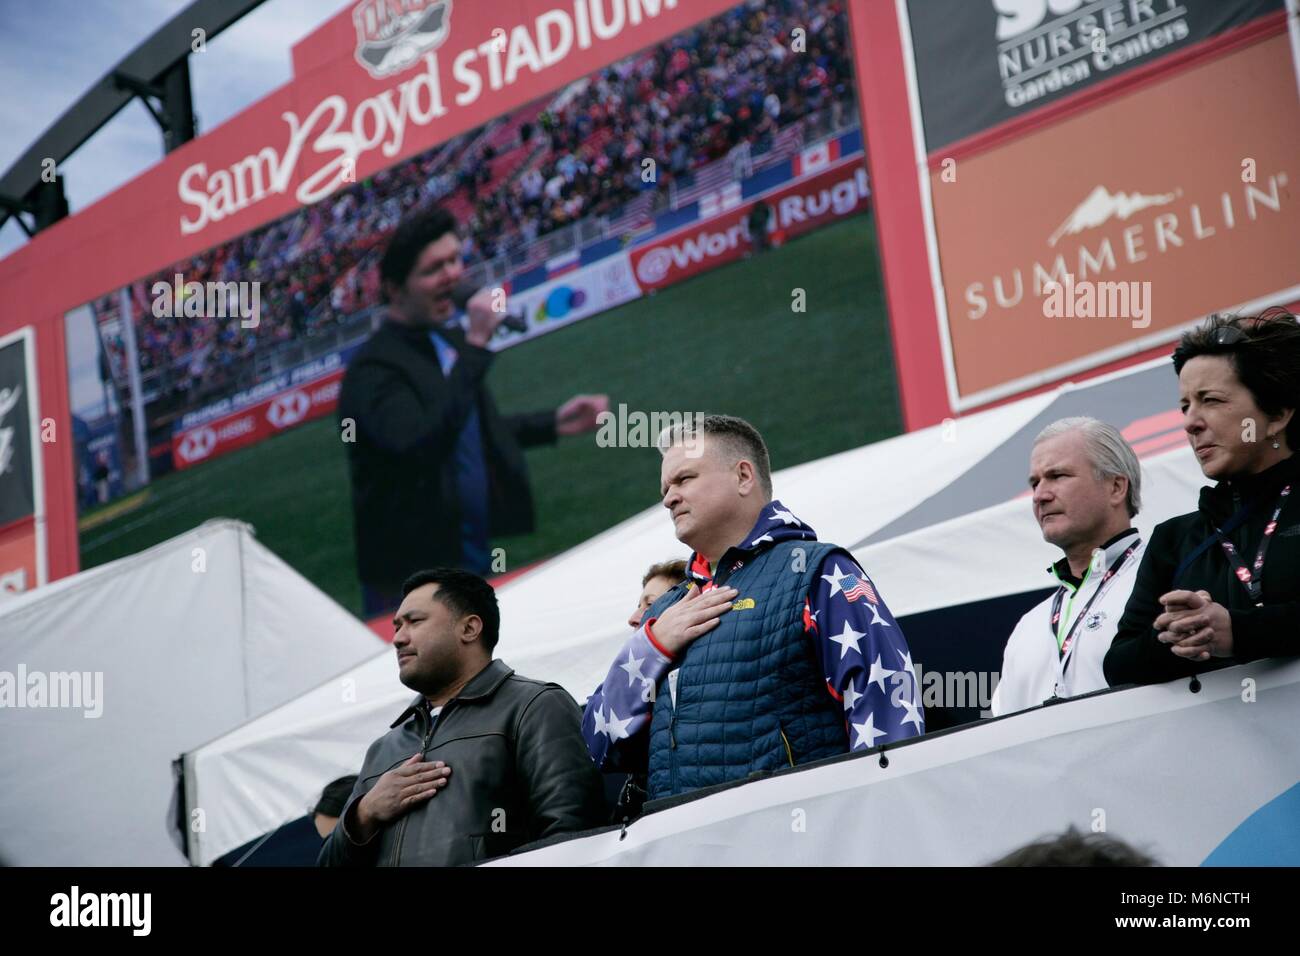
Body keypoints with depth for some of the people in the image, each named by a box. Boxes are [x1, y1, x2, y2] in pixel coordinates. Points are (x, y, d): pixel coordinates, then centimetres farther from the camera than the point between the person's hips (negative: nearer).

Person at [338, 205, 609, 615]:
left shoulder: (449, 339, 5)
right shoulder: (375, 369, -22)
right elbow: (420, 444, -39)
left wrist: (554, 423, 14)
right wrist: (476, 346, -34)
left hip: (477, 561, 8)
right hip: (411, 583, -8)